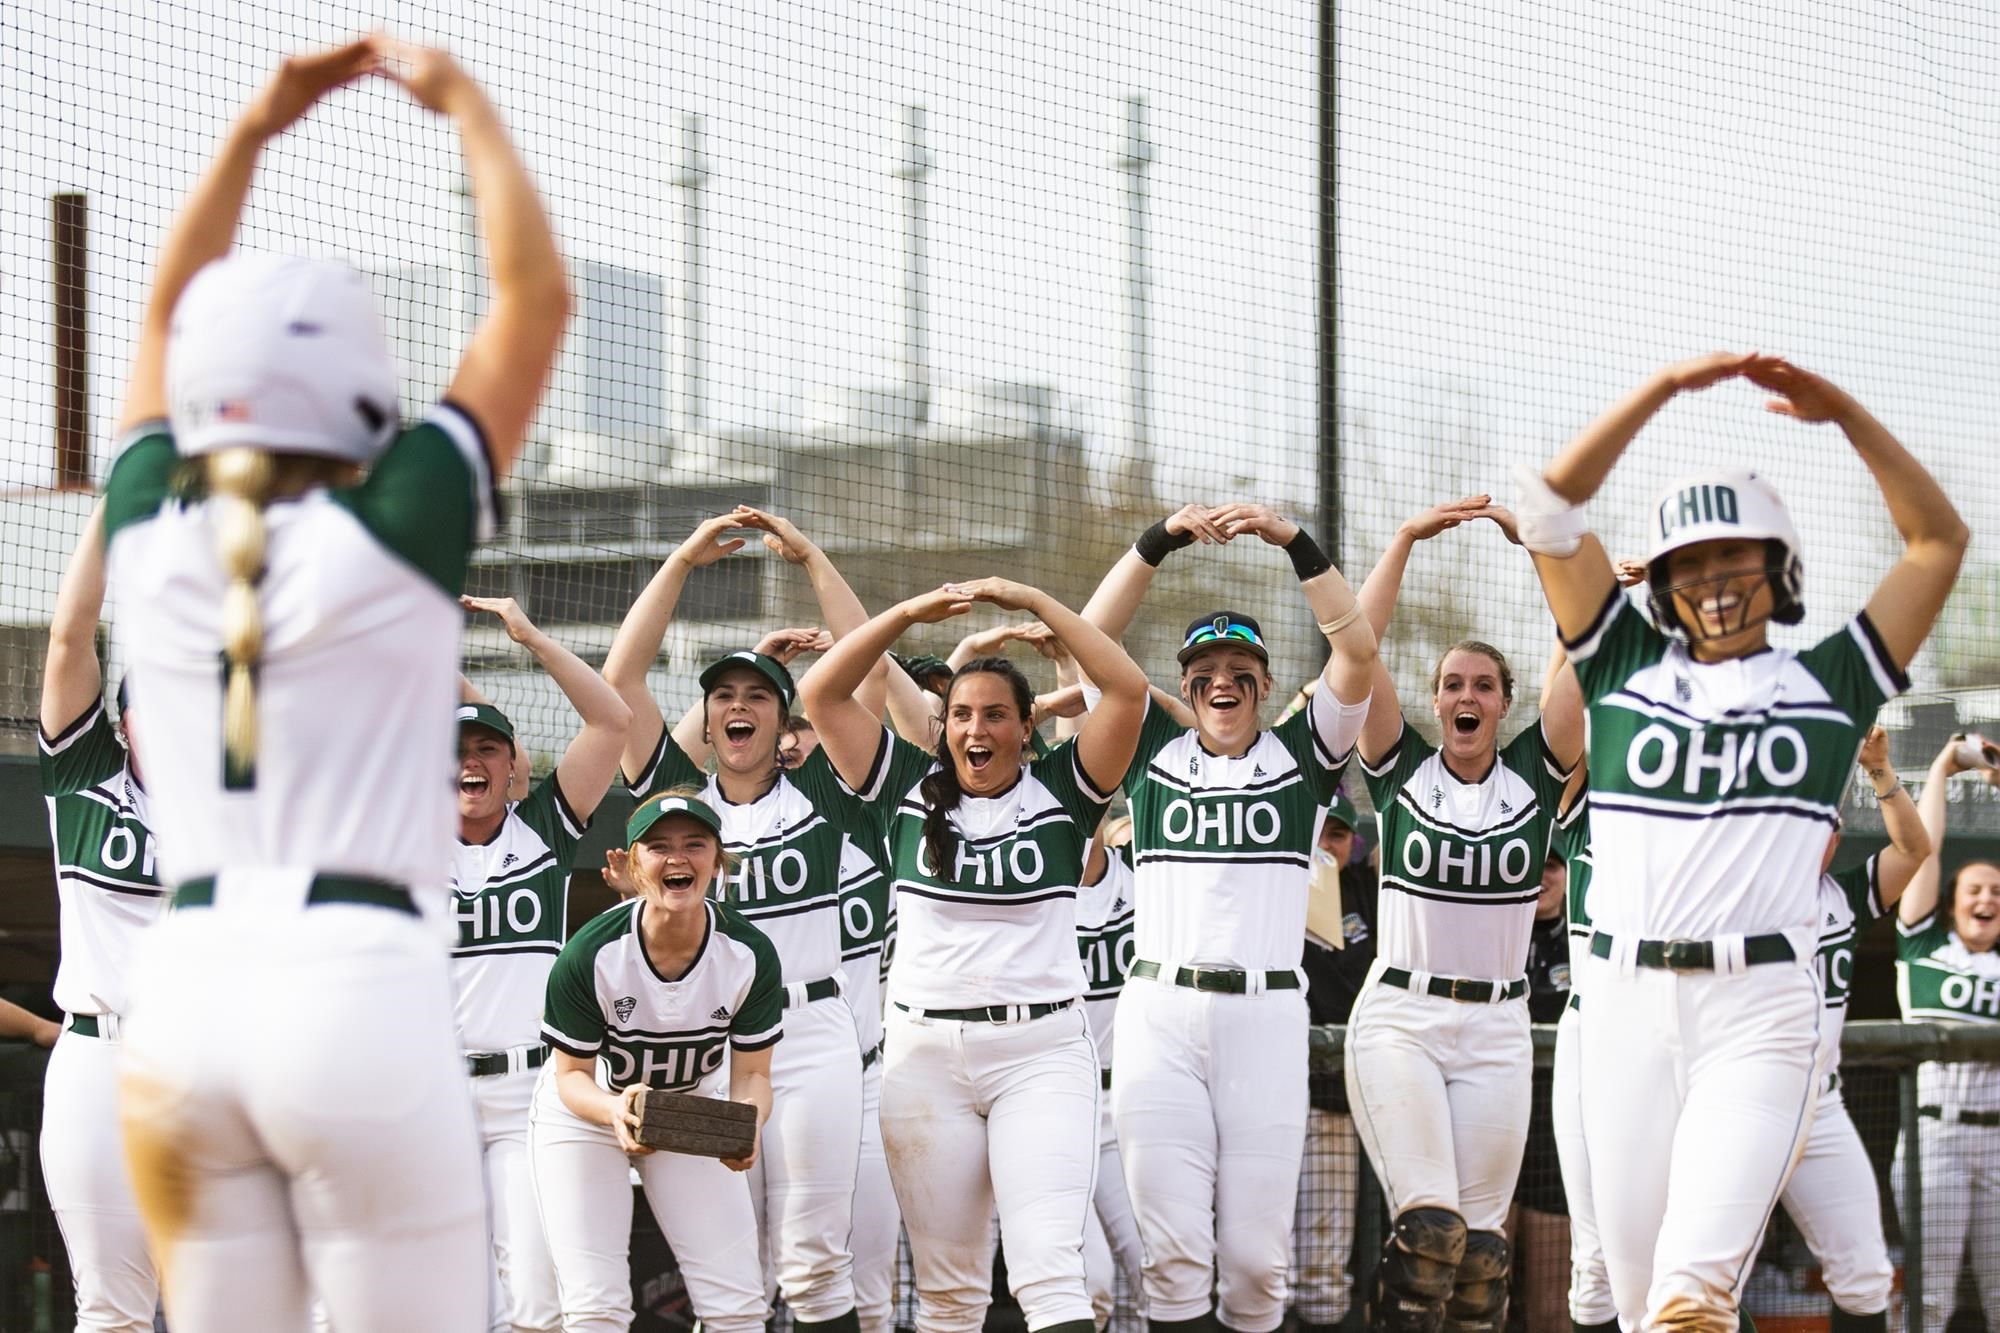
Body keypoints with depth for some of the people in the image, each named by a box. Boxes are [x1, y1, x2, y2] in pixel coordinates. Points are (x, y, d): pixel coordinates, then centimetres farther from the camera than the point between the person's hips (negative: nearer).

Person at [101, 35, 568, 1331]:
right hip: (362, 983, -5)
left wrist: (255, 130, 28)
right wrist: (462, 103, 13)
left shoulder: (149, 541, 8)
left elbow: (171, 321, 25)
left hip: (183, 993, 5)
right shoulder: (390, 540, -3)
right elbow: (537, 294, 4)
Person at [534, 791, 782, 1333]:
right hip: (587, 1110, -2)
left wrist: (747, 1125, -35)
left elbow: (751, 1074, -11)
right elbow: (573, 1075, -17)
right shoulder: (590, 954, -27)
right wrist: (615, 1110, -39)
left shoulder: (750, 954, -20)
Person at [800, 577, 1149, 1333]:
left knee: (1048, 1264, -16)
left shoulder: (1059, 792, 5)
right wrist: (909, 614, -3)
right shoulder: (909, 790, 10)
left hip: (1042, 1050, -2)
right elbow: (822, 695, 6)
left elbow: (1128, 690, -5)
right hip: (924, 1051, 2)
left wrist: (1034, 603, -5)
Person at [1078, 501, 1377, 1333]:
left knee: (1256, 1253, -2)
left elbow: (1357, 649, -1)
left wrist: (1295, 543, -8)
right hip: (1161, 1010, 0)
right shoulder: (1153, 751, 14)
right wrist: (1159, 542, -4)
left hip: (1267, 1014, 0)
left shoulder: (1301, 756, 12)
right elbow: (1092, 640, 6)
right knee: (1174, 1246, -6)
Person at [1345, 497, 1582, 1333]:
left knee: (1479, 1241, 1)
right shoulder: (1401, 769, 3)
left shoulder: (1533, 776, 6)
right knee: (1429, 1218, -17)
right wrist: (1405, 541, -11)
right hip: (1398, 1019, -2)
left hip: (1497, 1029, 2)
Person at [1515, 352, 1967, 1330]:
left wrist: (1840, 410, 2)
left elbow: (1939, 538, 10)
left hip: (1763, 1009, -2)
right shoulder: (1628, 669, 15)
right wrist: (1668, 387, 1)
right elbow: (1550, 506, 8)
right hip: (1626, 1000, 2)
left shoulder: (1829, 683, 13)